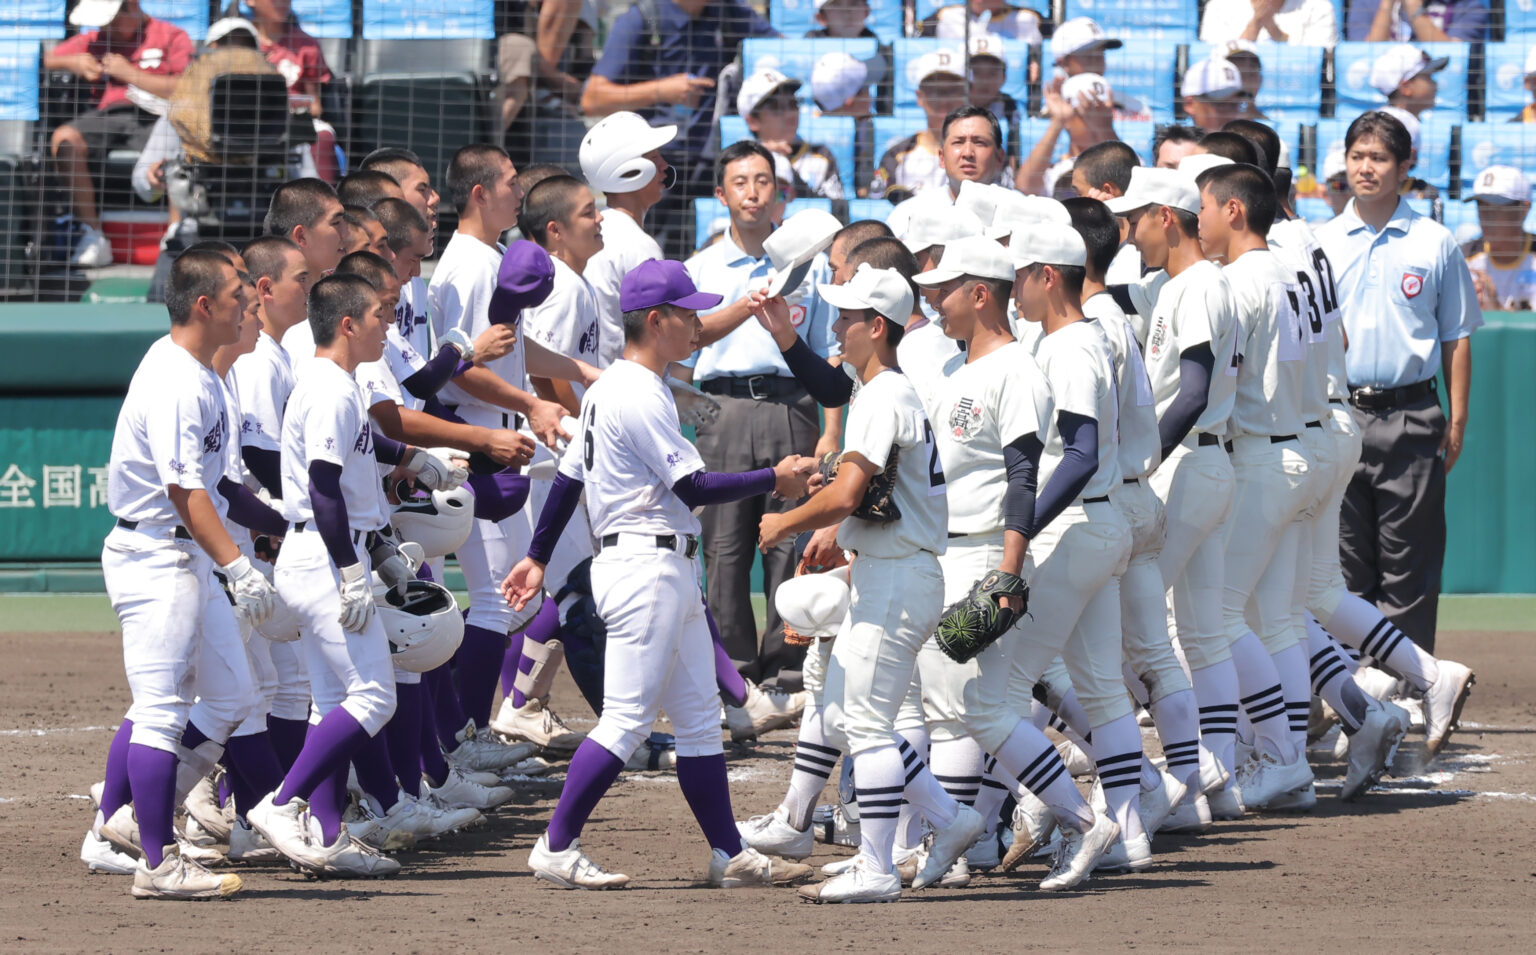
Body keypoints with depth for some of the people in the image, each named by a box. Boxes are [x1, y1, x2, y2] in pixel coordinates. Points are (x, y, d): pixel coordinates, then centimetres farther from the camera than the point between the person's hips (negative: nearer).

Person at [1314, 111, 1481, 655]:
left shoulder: (1435, 244, 5)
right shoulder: (1321, 244, 9)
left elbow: (1456, 337, 7)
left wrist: (1457, 419, 0)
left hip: (1410, 418, -2)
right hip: (1338, 417, 2)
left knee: (1408, 567, -1)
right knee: (1343, 564, 4)